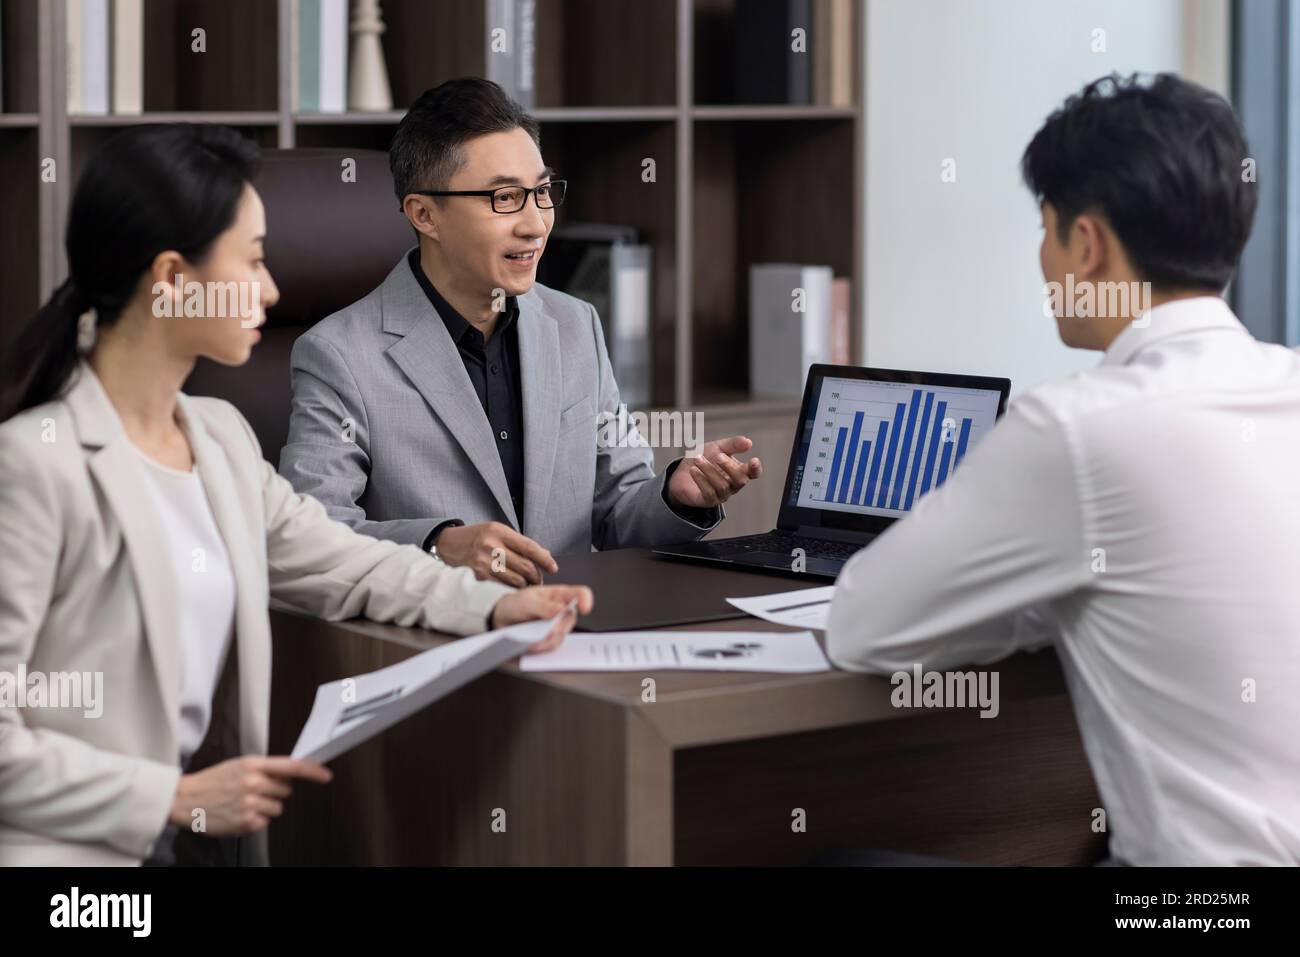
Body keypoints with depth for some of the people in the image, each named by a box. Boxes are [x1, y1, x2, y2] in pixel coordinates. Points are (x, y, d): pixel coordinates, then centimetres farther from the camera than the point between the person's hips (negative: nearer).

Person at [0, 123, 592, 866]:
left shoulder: (222, 438, 9)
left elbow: (339, 565, 21)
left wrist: (493, 605, 6)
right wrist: (178, 798, -16)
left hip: (193, 834, 7)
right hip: (71, 847, -7)